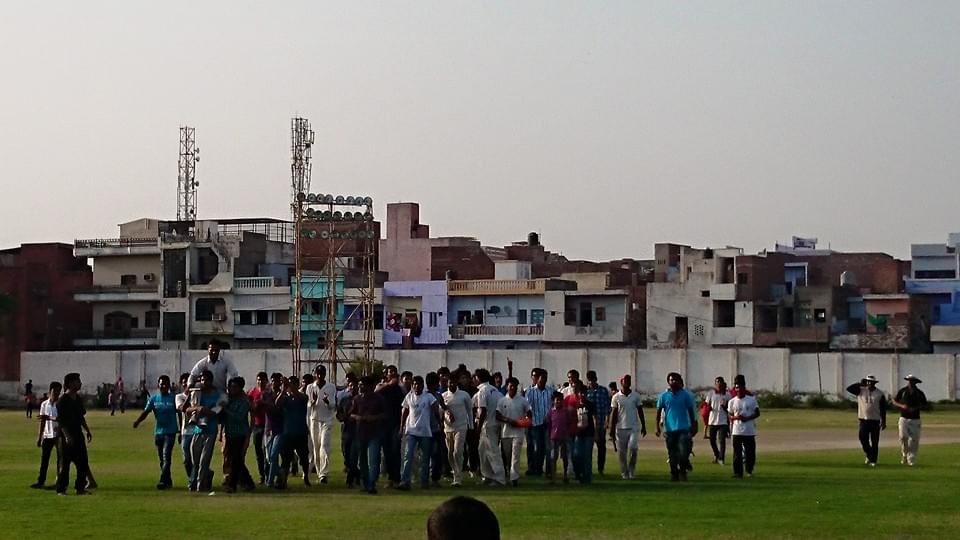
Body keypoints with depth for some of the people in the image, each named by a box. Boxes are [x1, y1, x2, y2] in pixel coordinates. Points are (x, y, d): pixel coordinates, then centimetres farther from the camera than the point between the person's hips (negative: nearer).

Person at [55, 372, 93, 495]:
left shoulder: (78, 399, 12)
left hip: (78, 434, 8)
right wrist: (66, 436, -23)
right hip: (67, 436, -8)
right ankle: (61, 489, 5)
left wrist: (88, 431, 19)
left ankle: (80, 487, 13)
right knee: (65, 463, -2)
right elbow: (60, 420, -16)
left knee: (83, 462, 6)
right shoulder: (62, 400, -13)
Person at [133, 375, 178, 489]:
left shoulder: (173, 398, -1)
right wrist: (138, 421, -22)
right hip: (158, 432, 4)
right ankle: (168, 481, 22)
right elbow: (146, 411, -3)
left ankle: (163, 481, -23)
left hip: (170, 432, -4)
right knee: (162, 458, 10)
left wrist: (181, 431, 0)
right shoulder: (153, 399, 6)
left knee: (166, 456, -17)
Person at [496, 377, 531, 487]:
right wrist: (509, 421, -16)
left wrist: (525, 421, -9)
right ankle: (512, 474, 25)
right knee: (507, 455, 9)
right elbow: (498, 416, -1)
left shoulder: (522, 400, 4)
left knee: (515, 456, -11)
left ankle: (514, 478, -14)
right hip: (506, 431, 2)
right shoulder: (502, 401, 4)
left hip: (518, 432, -2)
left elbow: (529, 414, 12)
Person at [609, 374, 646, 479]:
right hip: (621, 428, 0)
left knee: (633, 448, -15)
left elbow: (640, 412, 11)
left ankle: (631, 472, -1)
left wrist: (643, 426, 9)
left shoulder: (636, 396, 7)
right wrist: (612, 430, -2)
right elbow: (614, 414, 3)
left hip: (634, 427, 0)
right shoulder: (616, 397, 3)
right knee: (622, 452, 0)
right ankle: (624, 474, 10)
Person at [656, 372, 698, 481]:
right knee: (672, 454, 6)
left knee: (684, 452, -11)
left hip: (683, 428, -1)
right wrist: (657, 426, 0)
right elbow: (659, 411, 7)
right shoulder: (664, 396, 4)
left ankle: (682, 471, 9)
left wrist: (693, 427, 8)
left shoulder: (686, 395, 3)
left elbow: (691, 411, 8)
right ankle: (674, 474, 17)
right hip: (669, 429, 1)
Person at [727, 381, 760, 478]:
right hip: (737, 431, 0)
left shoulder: (751, 400, 3)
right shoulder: (732, 402, 6)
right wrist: (736, 417, -14)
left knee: (750, 452, 2)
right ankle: (738, 472, 1)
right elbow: (730, 416, 9)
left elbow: (757, 413, 5)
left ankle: (749, 470, 18)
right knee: (737, 453, -2)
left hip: (749, 431, 0)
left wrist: (747, 418, -11)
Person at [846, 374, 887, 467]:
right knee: (863, 439, -5)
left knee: (875, 442, 0)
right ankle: (868, 454, 19)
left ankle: (873, 460, 6)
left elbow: (883, 409, 4)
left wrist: (884, 422, 1)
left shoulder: (880, 393, 2)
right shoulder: (860, 390, 4)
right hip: (863, 420, 1)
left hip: (875, 421, -1)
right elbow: (849, 388, -9)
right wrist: (860, 384, -9)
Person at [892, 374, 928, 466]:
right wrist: (902, 406, -11)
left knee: (914, 440, -5)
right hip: (904, 418, 0)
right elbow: (894, 402, 9)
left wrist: (915, 408, -10)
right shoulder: (902, 391, 3)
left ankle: (911, 460, 2)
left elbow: (925, 406, 8)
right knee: (903, 437, -15)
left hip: (915, 420, 0)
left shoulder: (919, 393, 3)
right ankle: (904, 455, 7)